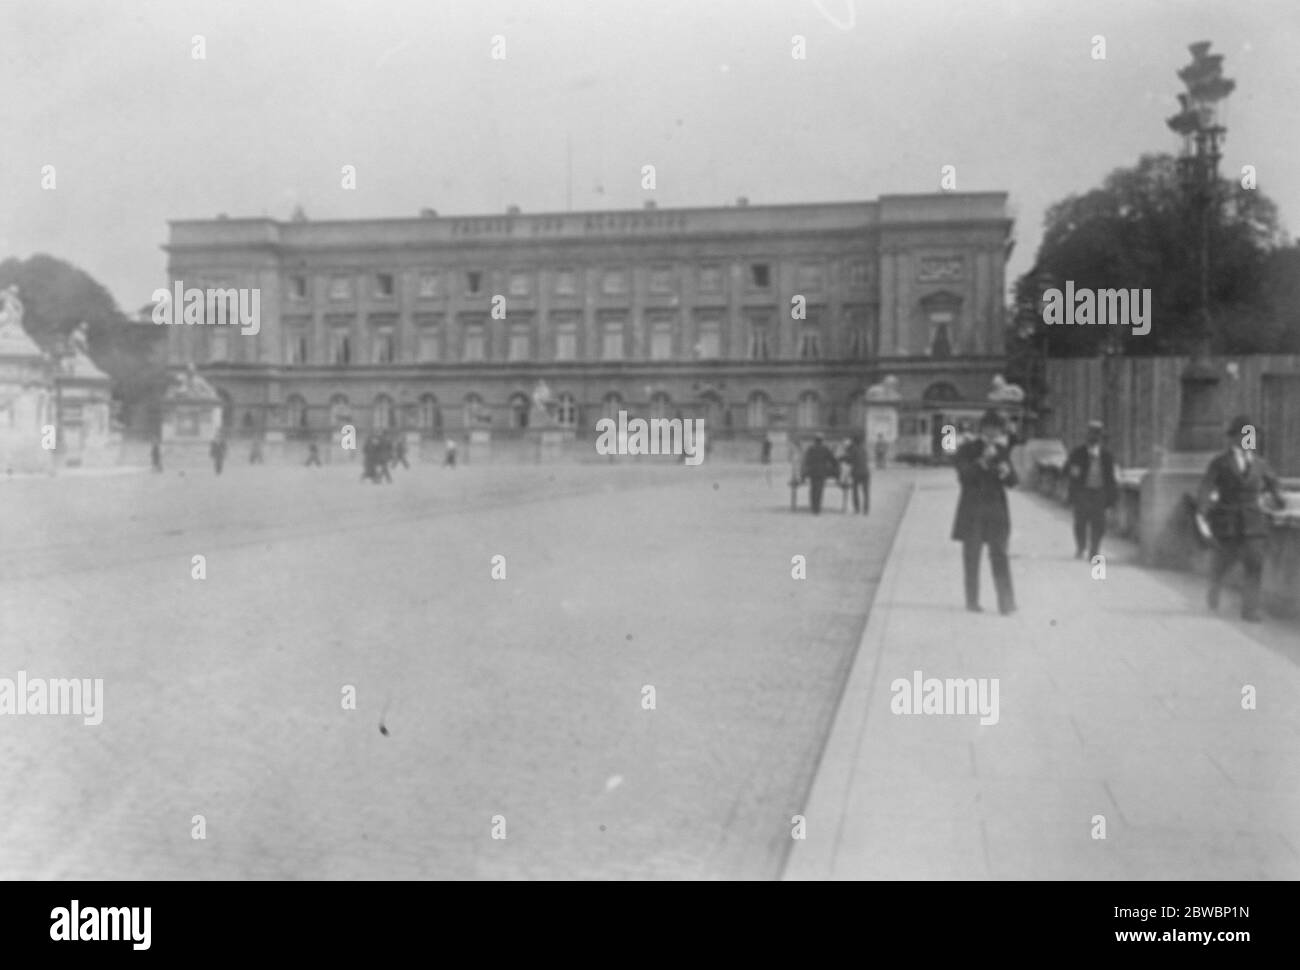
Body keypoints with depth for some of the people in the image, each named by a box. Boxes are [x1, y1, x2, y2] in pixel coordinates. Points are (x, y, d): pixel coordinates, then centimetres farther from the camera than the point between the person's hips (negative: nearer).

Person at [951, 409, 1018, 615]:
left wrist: (1007, 472, -17)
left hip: (996, 510, 1)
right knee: (972, 557, 4)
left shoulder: (1003, 451, 5)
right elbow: (963, 476, -17)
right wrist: (983, 461, -28)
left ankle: (1006, 603, -7)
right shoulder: (967, 450, -4)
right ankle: (972, 602, 12)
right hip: (972, 511, -1)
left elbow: (1012, 483, 6)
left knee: (999, 556, -5)